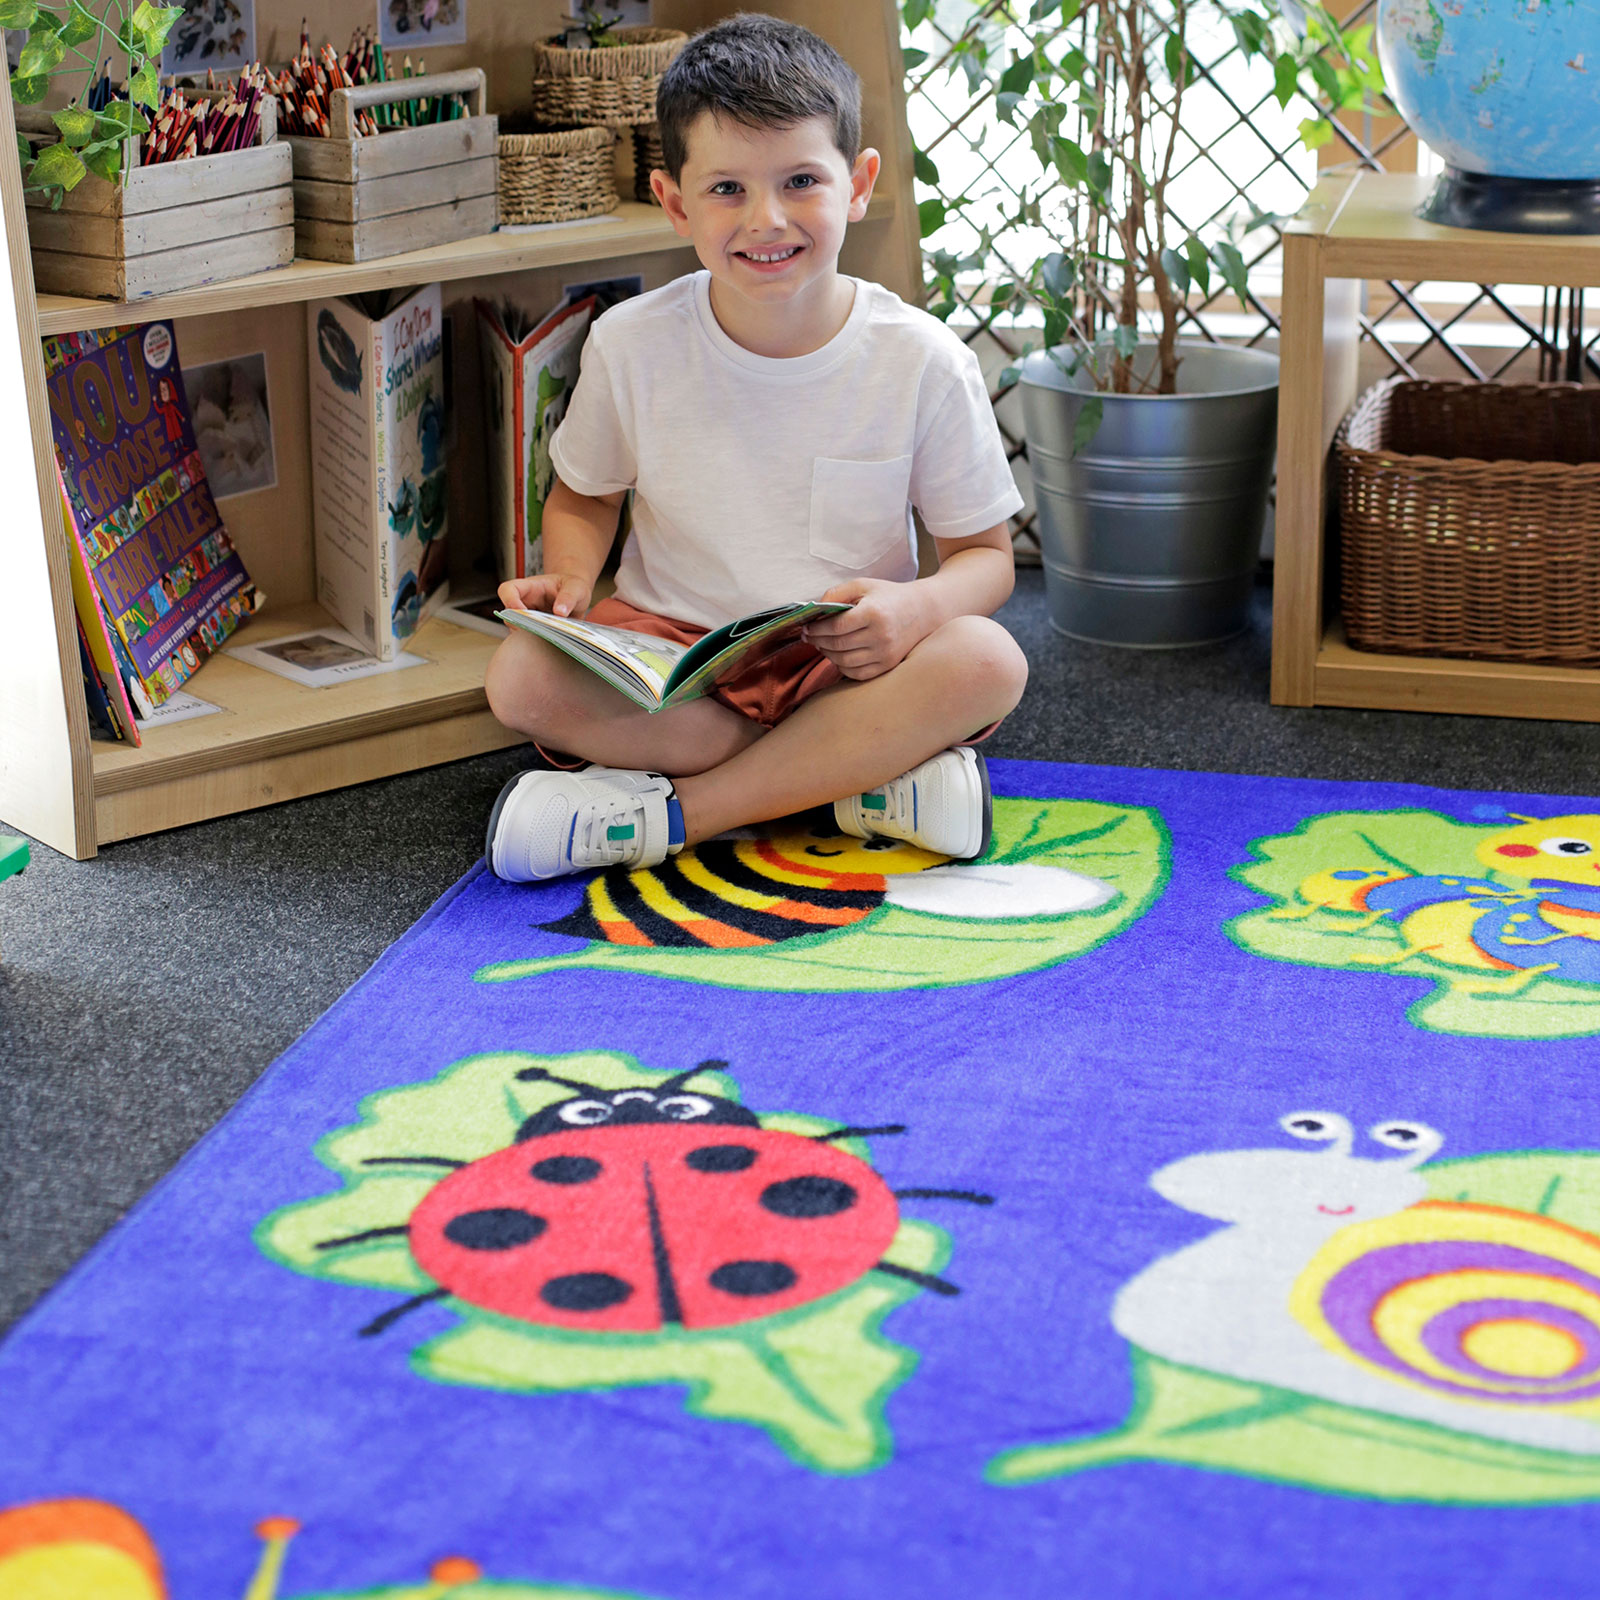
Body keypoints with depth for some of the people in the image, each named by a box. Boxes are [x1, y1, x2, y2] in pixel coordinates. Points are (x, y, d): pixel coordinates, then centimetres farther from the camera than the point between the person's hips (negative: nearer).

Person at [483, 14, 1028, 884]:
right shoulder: (631, 345, -6)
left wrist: (916, 607, -25)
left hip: (849, 664, -1)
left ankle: (662, 814, -25)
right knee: (521, 678, -28)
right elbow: (584, 494, 12)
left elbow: (983, 552, -2)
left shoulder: (922, 362, -9)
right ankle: (867, 773, -22)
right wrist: (569, 578, -12)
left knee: (987, 662, -31)